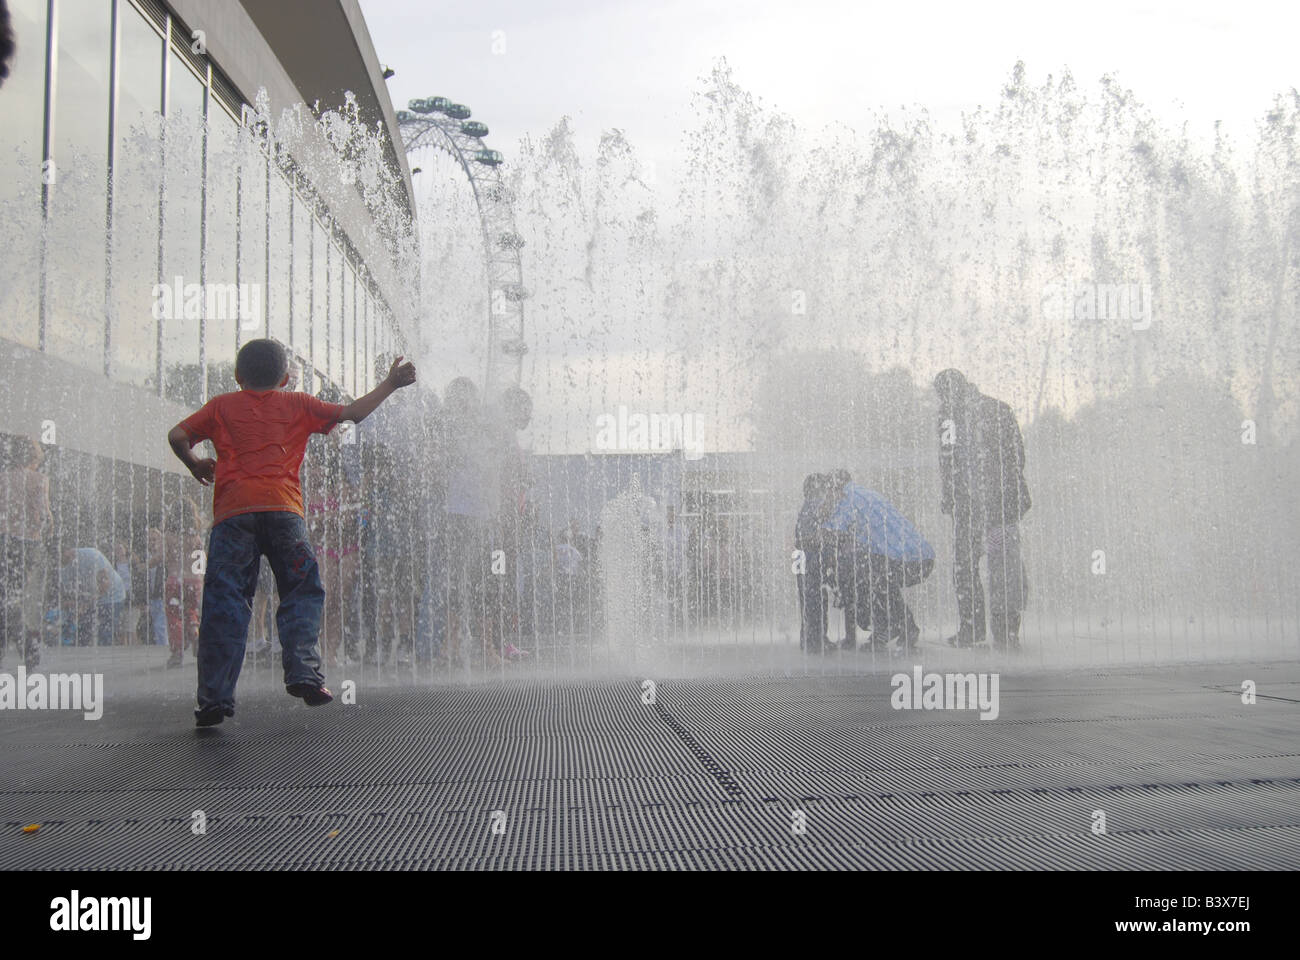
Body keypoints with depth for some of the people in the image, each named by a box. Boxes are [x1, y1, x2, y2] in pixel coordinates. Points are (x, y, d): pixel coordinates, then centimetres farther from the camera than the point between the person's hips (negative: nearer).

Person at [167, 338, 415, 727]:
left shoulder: (221, 406, 19)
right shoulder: (299, 405, 17)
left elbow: (177, 436, 13)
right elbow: (353, 413, 18)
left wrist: (195, 465, 32)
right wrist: (390, 384, 29)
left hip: (231, 510, 1)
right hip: (282, 509, -1)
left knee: (224, 604, 0)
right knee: (301, 592, 7)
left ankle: (214, 697, -4)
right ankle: (303, 672, -11)